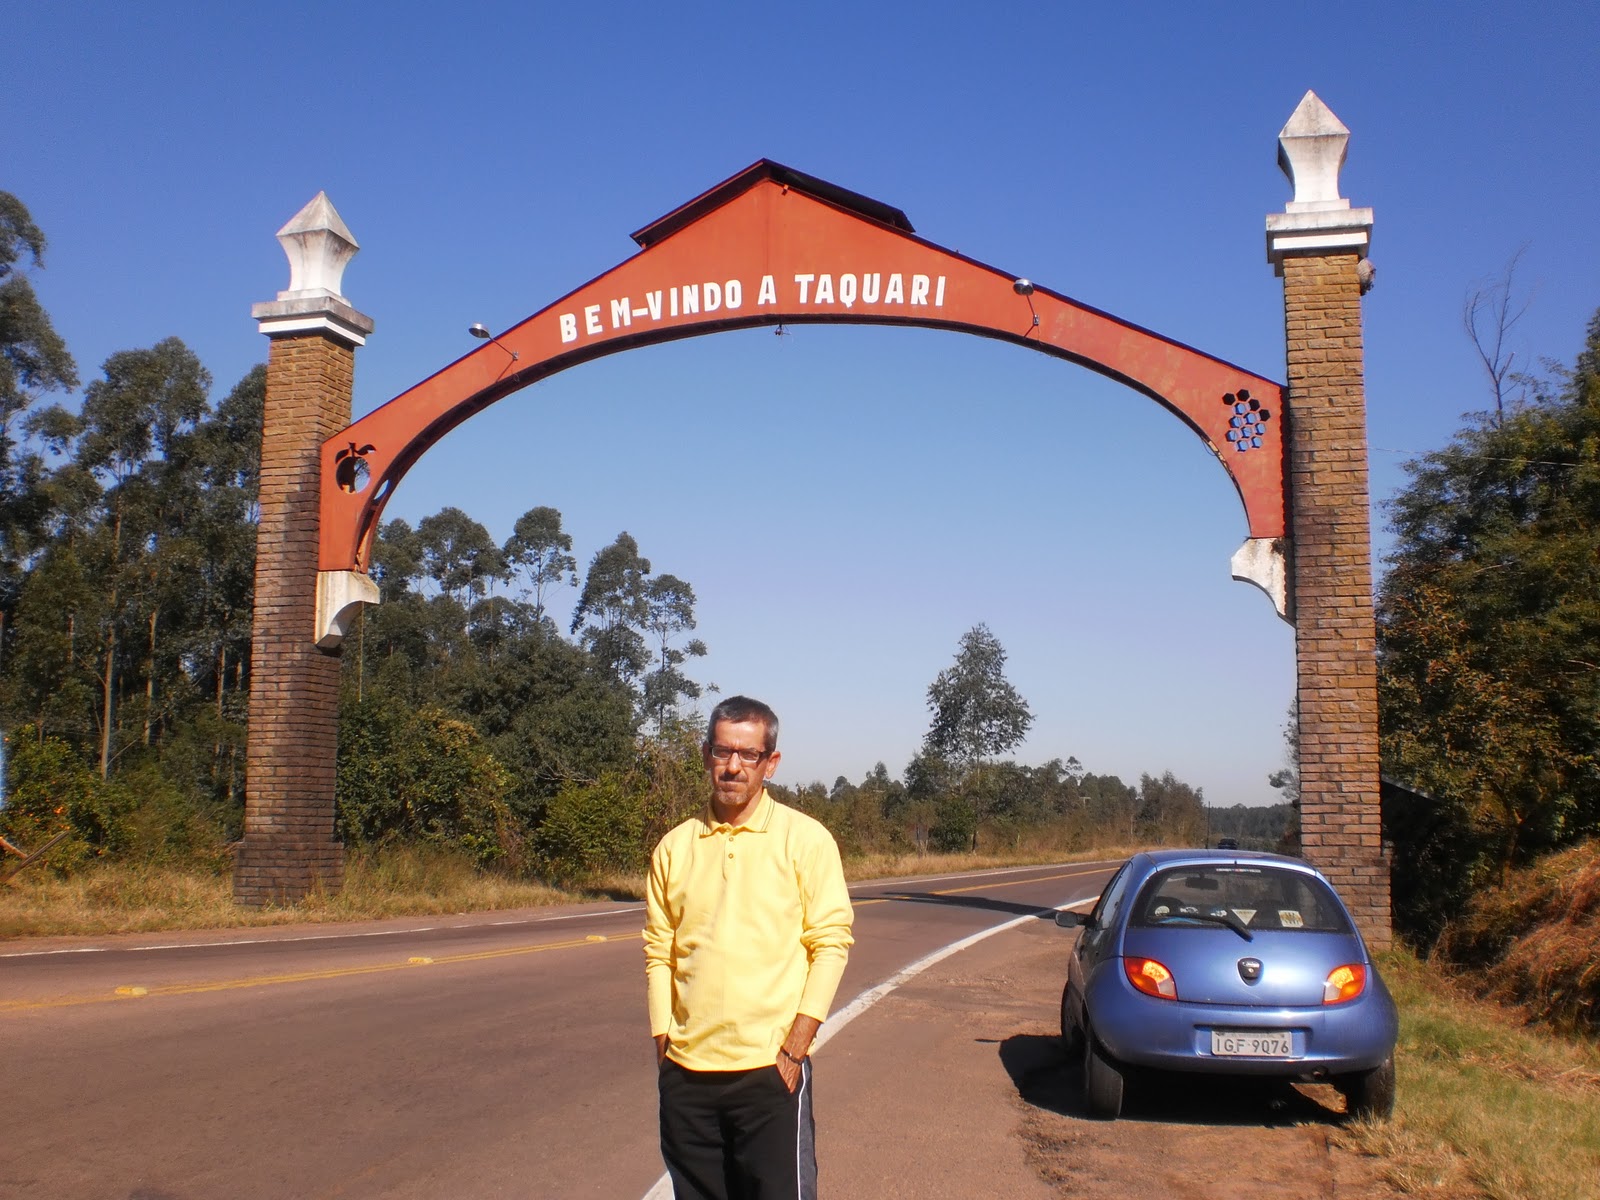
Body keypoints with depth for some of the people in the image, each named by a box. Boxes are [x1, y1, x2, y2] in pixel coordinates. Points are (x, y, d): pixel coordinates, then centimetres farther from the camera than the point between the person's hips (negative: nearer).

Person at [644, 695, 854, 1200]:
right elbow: (659, 952, 11)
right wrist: (663, 1045, 5)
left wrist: (794, 1047, -11)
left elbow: (831, 944, -5)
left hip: (770, 1069, -3)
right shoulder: (675, 846, 7)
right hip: (686, 1073, 4)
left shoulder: (804, 838, -3)